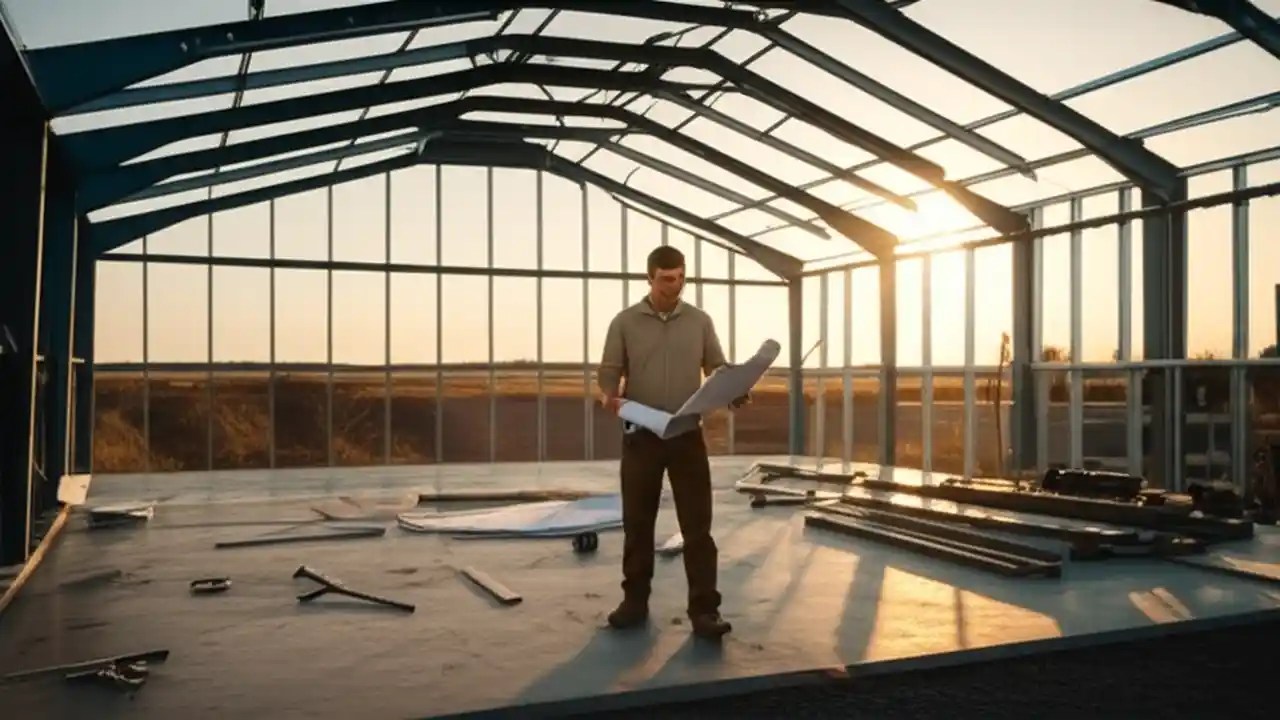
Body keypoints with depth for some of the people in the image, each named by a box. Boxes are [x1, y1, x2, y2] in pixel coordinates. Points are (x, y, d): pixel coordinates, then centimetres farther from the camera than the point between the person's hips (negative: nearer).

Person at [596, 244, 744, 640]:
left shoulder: (700, 321, 6)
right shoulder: (625, 322, 2)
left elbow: (718, 368, 8)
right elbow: (609, 370, 2)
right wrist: (609, 396, -21)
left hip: (688, 435, 1)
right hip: (641, 435, 0)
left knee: (697, 524, -3)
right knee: (637, 522, 8)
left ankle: (704, 609, 0)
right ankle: (635, 600, 21)